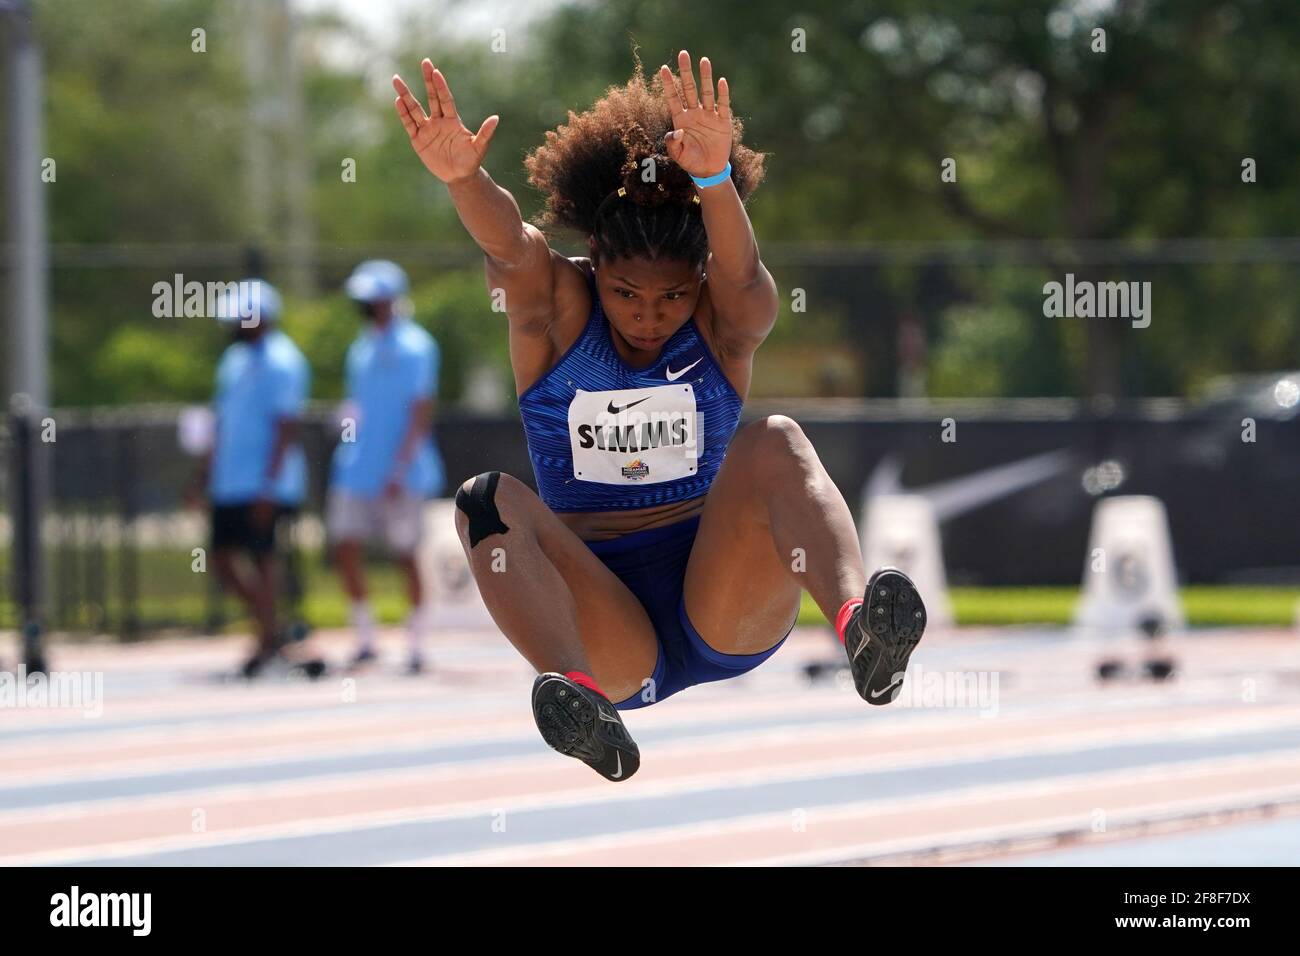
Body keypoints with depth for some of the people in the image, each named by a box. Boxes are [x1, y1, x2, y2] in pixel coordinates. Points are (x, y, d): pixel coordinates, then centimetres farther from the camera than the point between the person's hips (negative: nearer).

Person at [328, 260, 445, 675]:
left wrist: (400, 469, -19)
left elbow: (420, 413, -13)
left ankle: (417, 645, 9)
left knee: (406, 555, 1)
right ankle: (364, 638, 8)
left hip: (400, 476, -7)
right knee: (345, 546, -1)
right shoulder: (362, 348, 13)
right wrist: (347, 460, 15)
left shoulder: (415, 347, -9)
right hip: (358, 470, 7)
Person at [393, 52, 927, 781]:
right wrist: (463, 177, -46)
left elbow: (741, 275, -25)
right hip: (609, 631, 1)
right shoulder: (556, 310, 1)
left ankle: (859, 624, -52)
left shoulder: (727, 323, -1)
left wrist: (713, 180, -48)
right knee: (490, 501, -25)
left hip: (729, 613, -1)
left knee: (774, 444, -25)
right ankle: (579, 691, -51)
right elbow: (509, 249, -22)